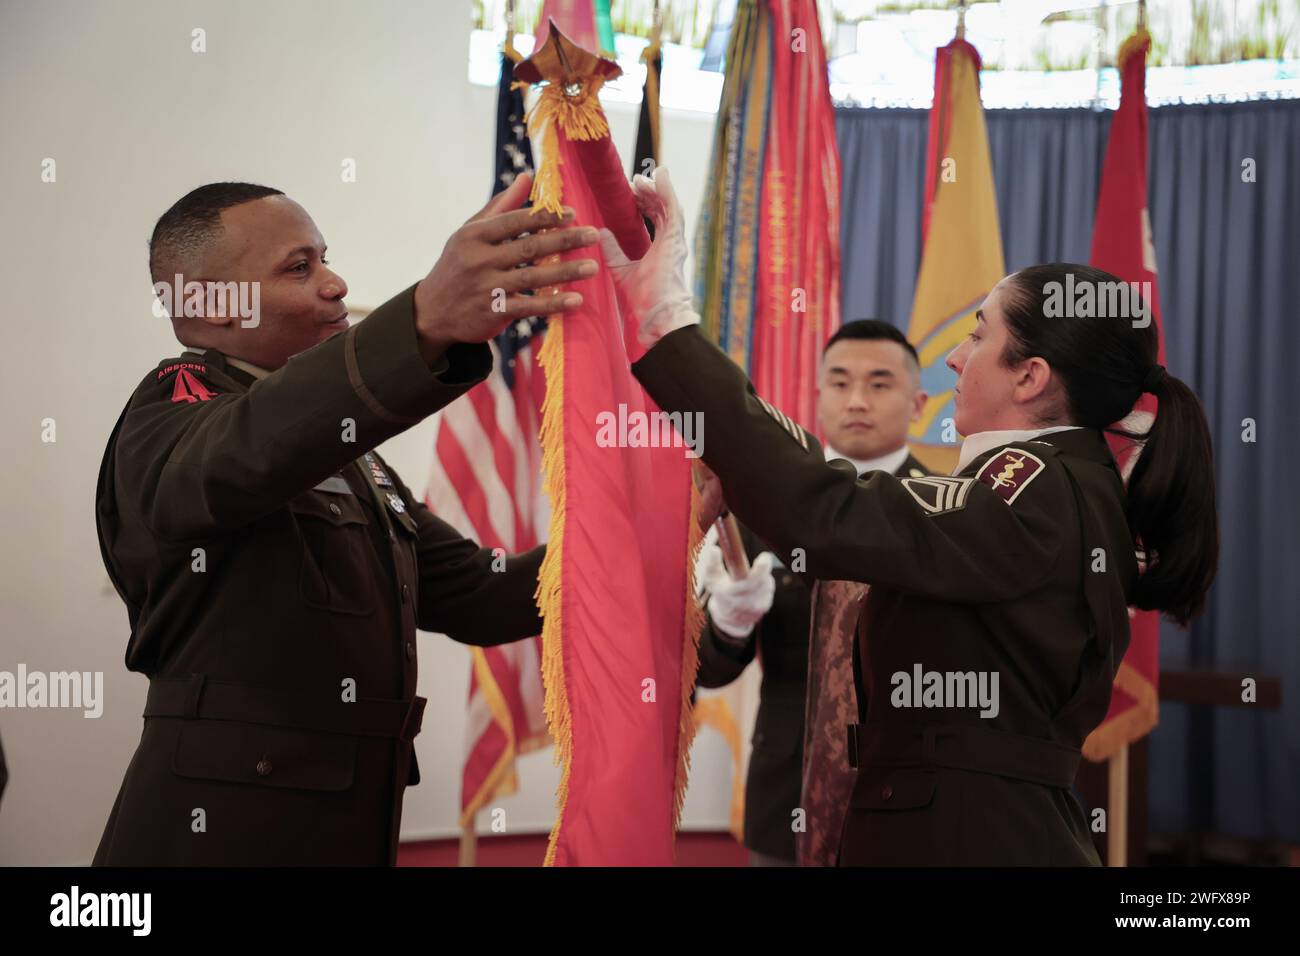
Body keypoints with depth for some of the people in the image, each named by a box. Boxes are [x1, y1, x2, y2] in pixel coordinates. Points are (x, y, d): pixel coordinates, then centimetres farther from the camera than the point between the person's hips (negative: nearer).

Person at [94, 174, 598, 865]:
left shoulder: (341, 450, 18)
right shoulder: (172, 416, -10)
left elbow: (480, 595, 15)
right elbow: (248, 448, -35)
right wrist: (427, 318, -50)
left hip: (357, 833, 8)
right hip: (219, 837, -8)